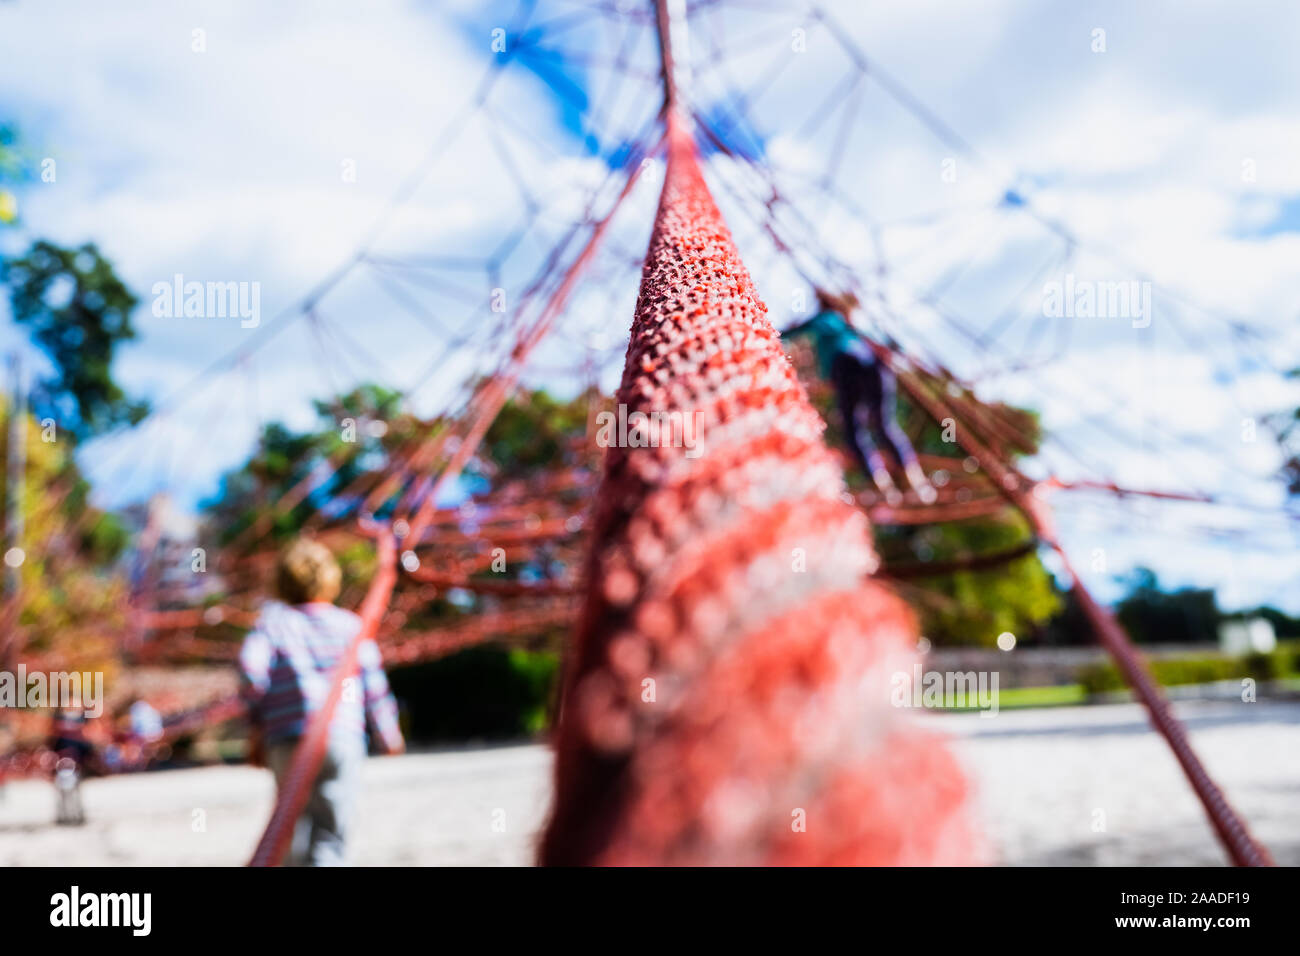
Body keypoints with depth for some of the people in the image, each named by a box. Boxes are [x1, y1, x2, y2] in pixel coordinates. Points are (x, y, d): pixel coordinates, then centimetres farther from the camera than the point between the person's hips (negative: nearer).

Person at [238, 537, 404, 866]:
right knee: (330, 838, -1)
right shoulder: (351, 625, 11)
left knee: (296, 830, 16)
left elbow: (250, 669, -7)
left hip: (288, 740, 0)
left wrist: (259, 718, 7)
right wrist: (388, 738, 22)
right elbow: (375, 689, 9)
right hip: (344, 737, 0)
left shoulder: (273, 619, 9)